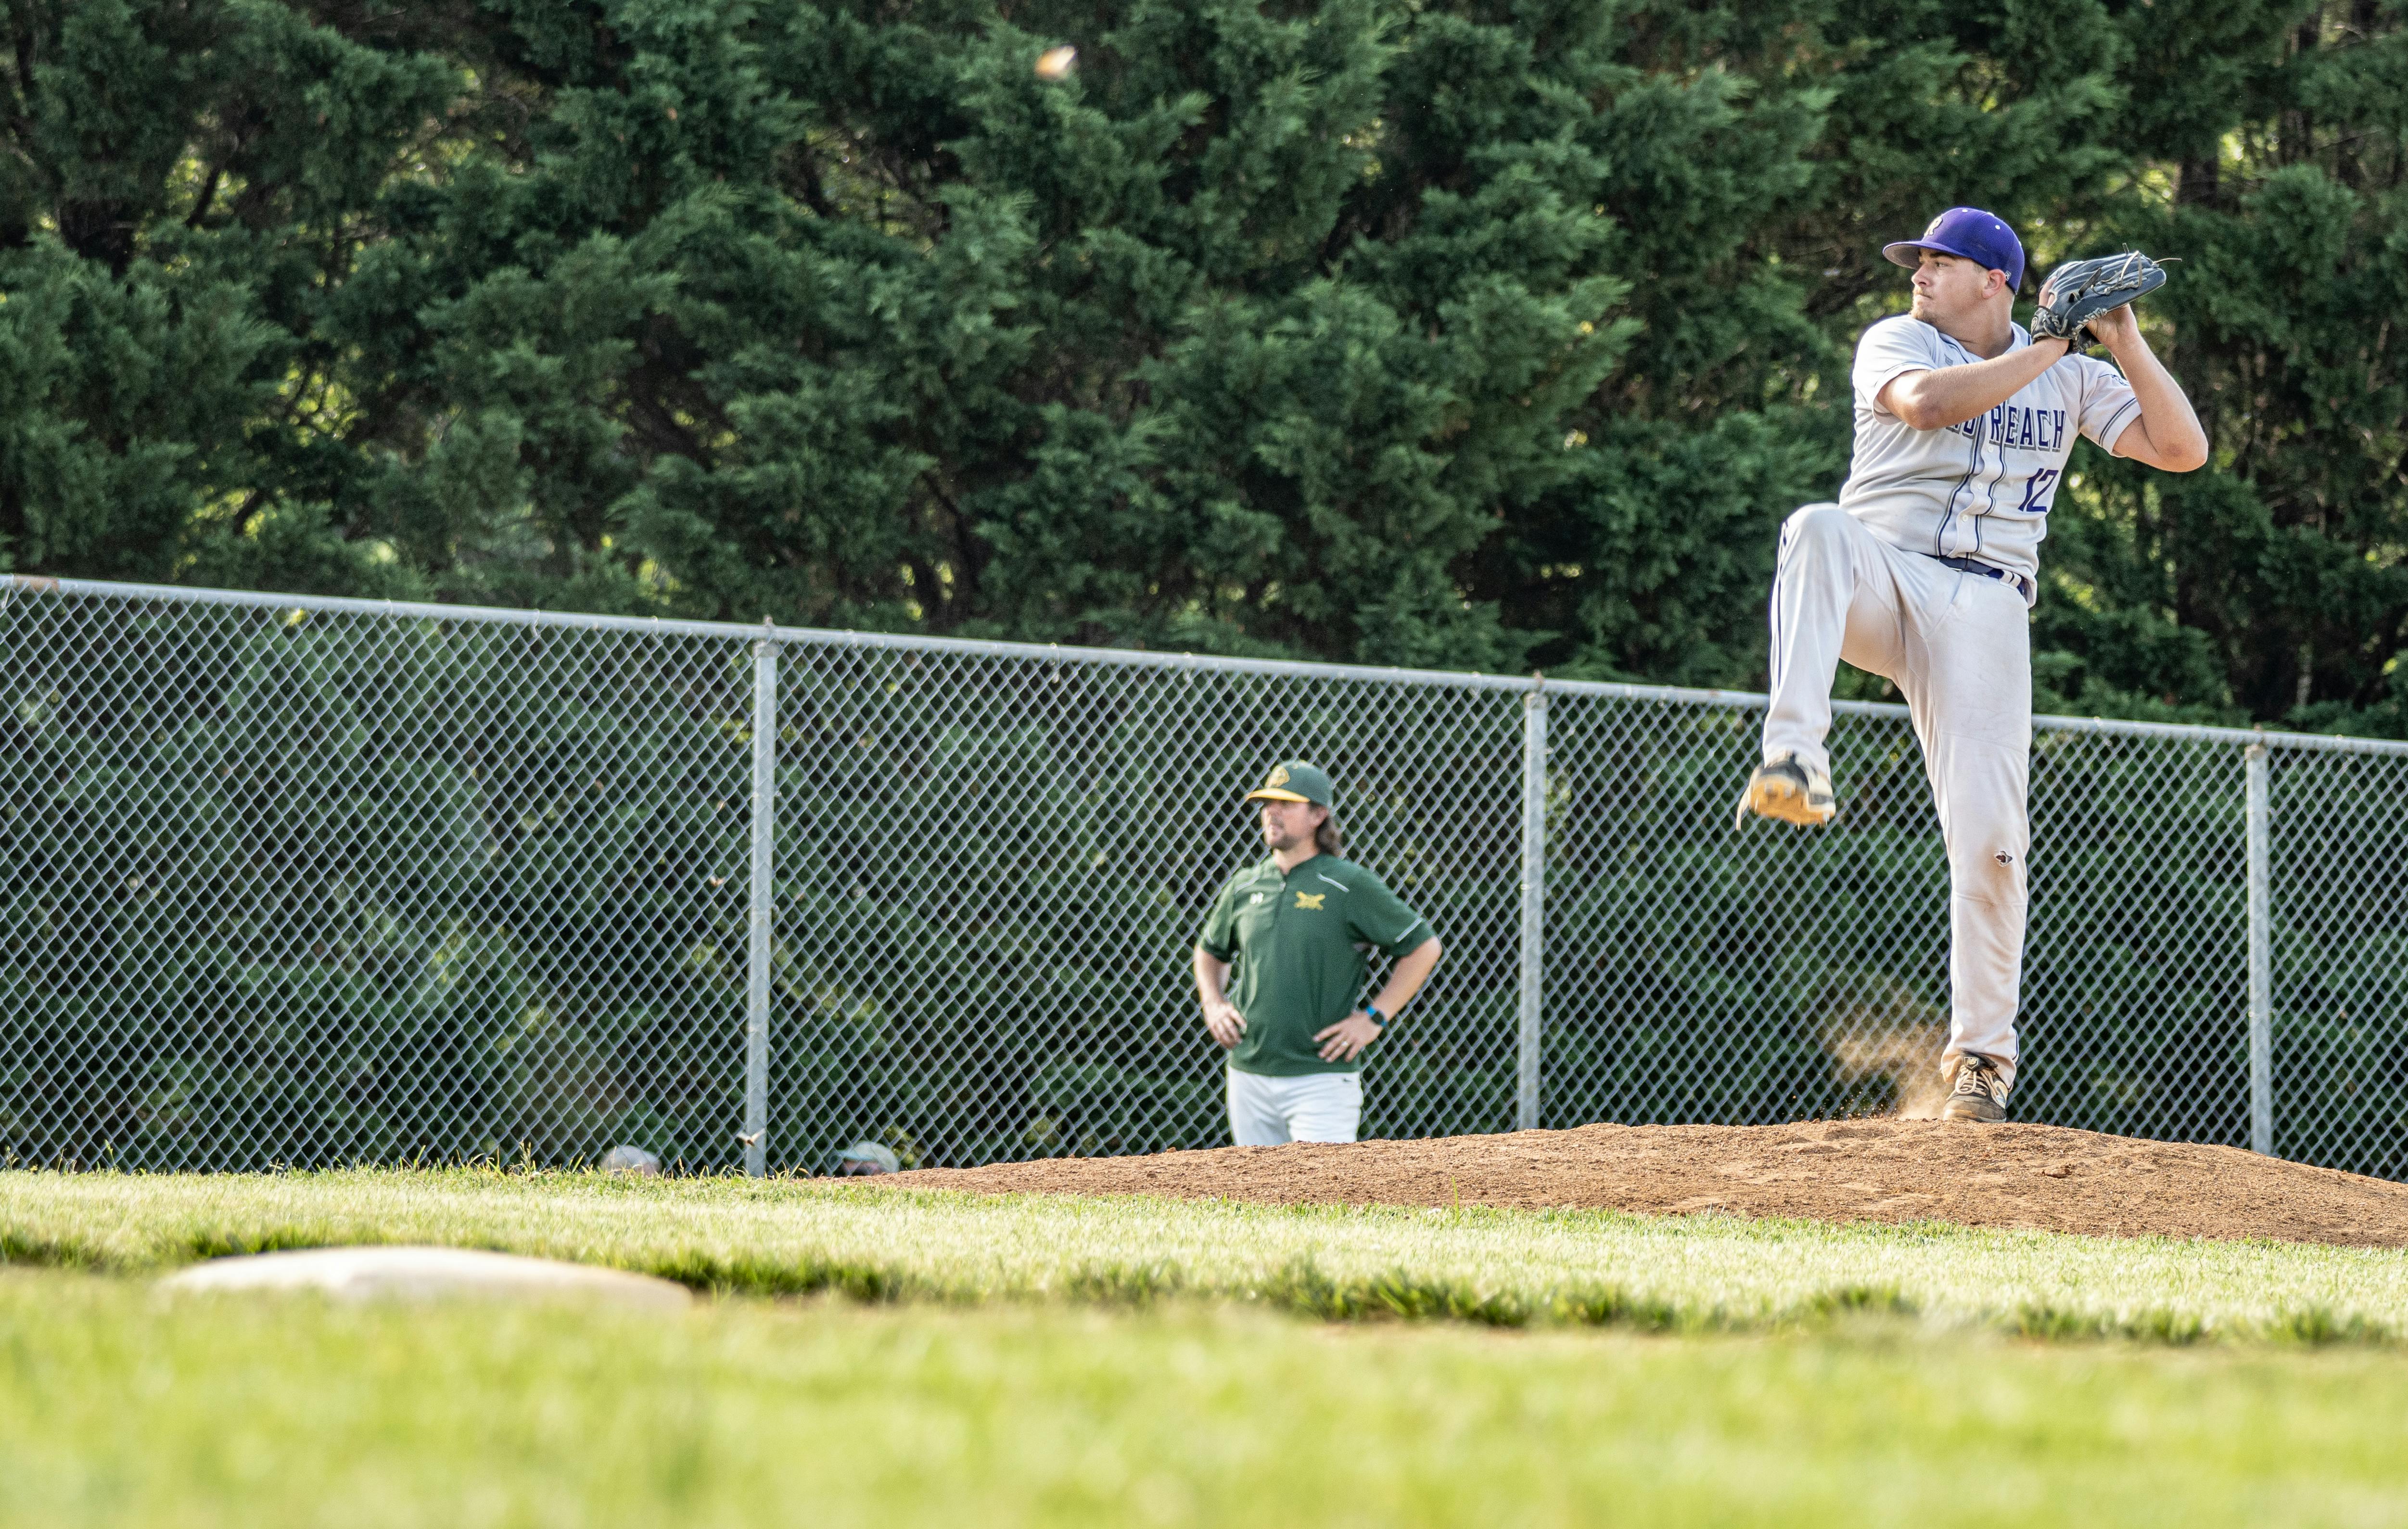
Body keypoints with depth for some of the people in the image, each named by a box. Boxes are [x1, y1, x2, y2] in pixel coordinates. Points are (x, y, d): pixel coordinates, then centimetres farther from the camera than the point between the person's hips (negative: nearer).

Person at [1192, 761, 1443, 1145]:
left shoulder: (1349, 885, -4)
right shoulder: (1245, 886, 11)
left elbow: (1424, 947, -1)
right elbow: (1210, 951, 29)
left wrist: (1374, 1018, -7)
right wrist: (1213, 1005, 10)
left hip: (1321, 1078, -5)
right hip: (1249, 1074, 5)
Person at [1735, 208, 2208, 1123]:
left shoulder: (2072, 379, 15)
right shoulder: (1896, 342, 10)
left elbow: (2182, 449, 5)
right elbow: (1926, 401, -14)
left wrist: (2124, 343, -3)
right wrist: (2049, 346, -11)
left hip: (1984, 609, 1)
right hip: (1880, 583, -1)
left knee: (1988, 834, -11)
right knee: (1818, 529, -37)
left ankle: (1981, 1055, 3)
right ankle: (1795, 761, -51)